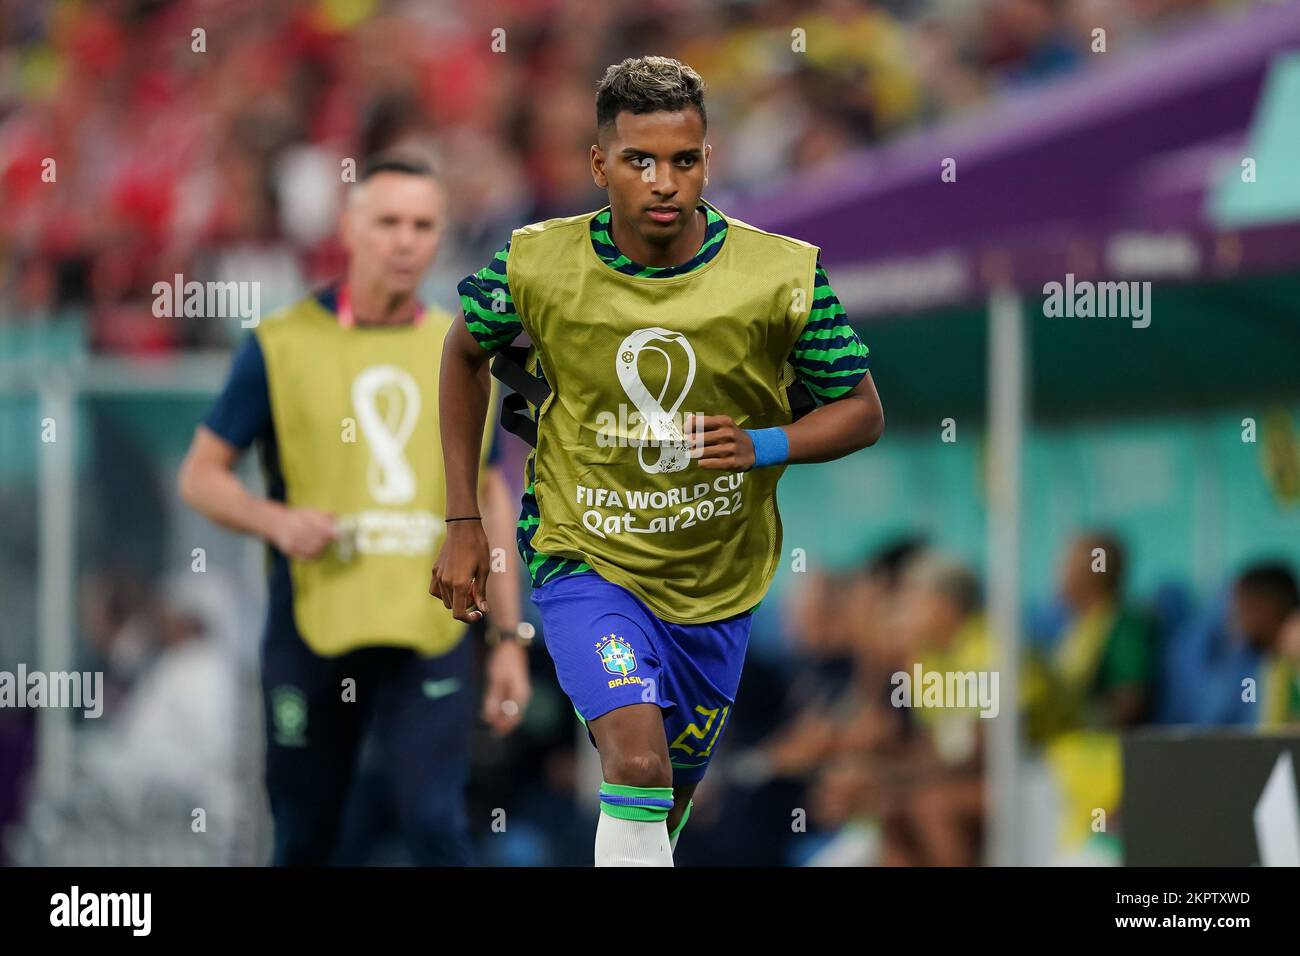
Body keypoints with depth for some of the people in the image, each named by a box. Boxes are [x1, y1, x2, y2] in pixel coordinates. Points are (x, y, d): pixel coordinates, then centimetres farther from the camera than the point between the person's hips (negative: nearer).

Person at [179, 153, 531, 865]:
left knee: (435, 823, -15)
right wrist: (275, 520, -16)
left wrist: (510, 637, 10)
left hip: (430, 635, 1)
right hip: (311, 632, -1)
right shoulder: (280, 345, 0)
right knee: (304, 843, 7)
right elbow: (200, 474, 4)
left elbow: (489, 499, 15)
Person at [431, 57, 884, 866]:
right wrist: (464, 523, 5)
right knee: (637, 761, -26)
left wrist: (763, 446, -24)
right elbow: (466, 351, 7)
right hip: (585, 562, -3)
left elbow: (863, 412, -3)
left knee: (674, 788, 18)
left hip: (717, 580, 3)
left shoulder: (783, 276, -15)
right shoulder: (537, 267, -14)